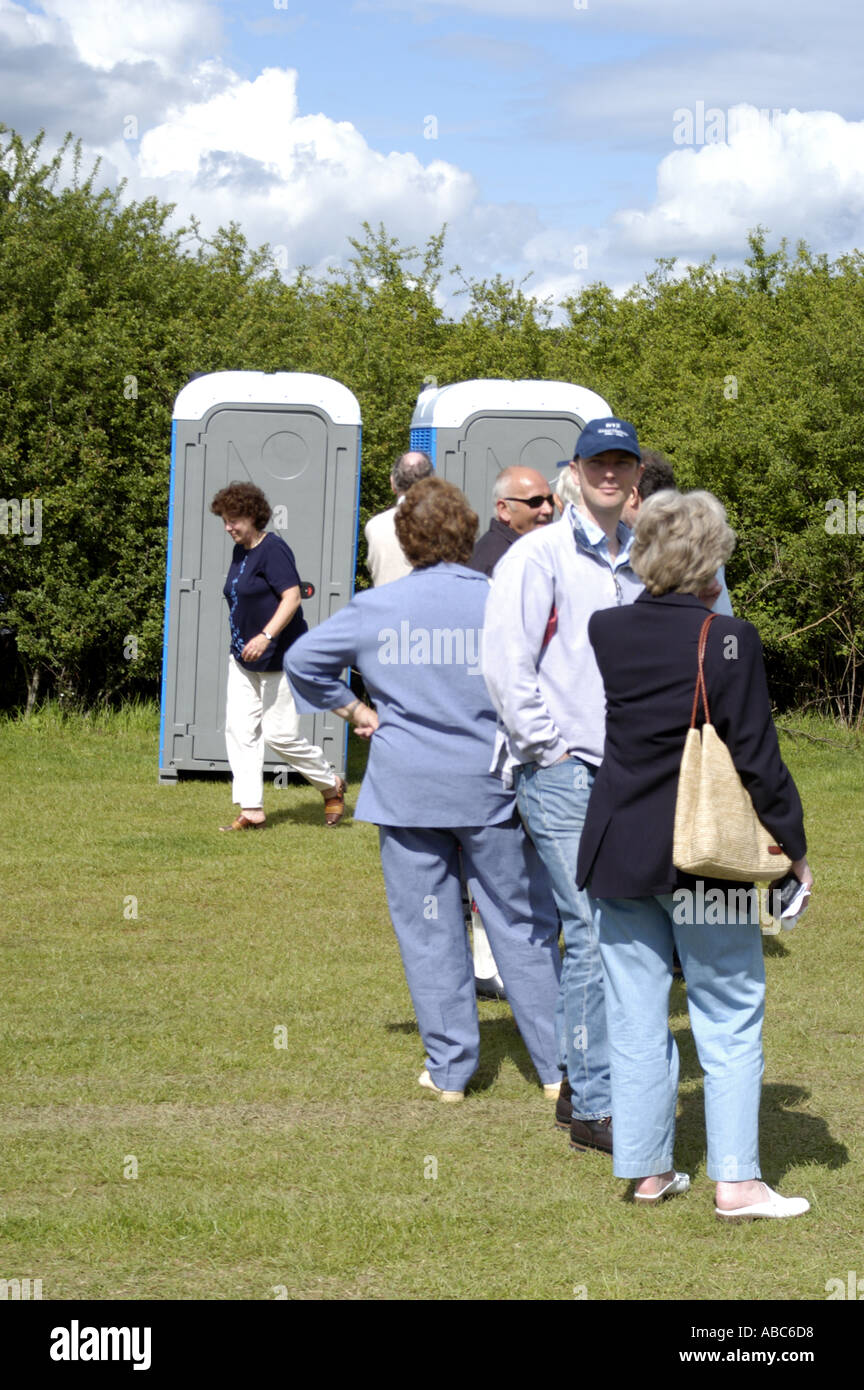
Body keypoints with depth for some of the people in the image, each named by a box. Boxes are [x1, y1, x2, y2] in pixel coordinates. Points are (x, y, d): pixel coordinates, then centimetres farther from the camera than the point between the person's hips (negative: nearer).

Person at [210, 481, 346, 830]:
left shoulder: (272, 549, -16)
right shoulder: (240, 551, 11)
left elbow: (292, 598, -24)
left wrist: (266, 636, -32)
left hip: (278, 658, -9)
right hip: (243, 658, 9)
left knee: (279, 734, -5)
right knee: (240, 729, 1)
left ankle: (331, 785, 17)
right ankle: (251, 811, 4)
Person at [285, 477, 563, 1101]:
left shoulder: (375, 608, -2)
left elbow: (302, 659, 5)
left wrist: (353, 709, 11)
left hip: (407, 789, 1)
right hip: (491, 789, -1)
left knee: (429, 929, 9)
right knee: (523, 925, 7)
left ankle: (450, 1068, 12)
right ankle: (556, 1064, 10)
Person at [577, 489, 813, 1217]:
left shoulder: (604, 631, -1)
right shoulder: (729, 641, -14)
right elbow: (757, 758, -12)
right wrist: (794, 846, -2)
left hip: (618, 852, 4)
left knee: (636, 1019, 12)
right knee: (730, 1019, 5)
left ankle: (647, 1168, 18)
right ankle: (736, 1179, 2)